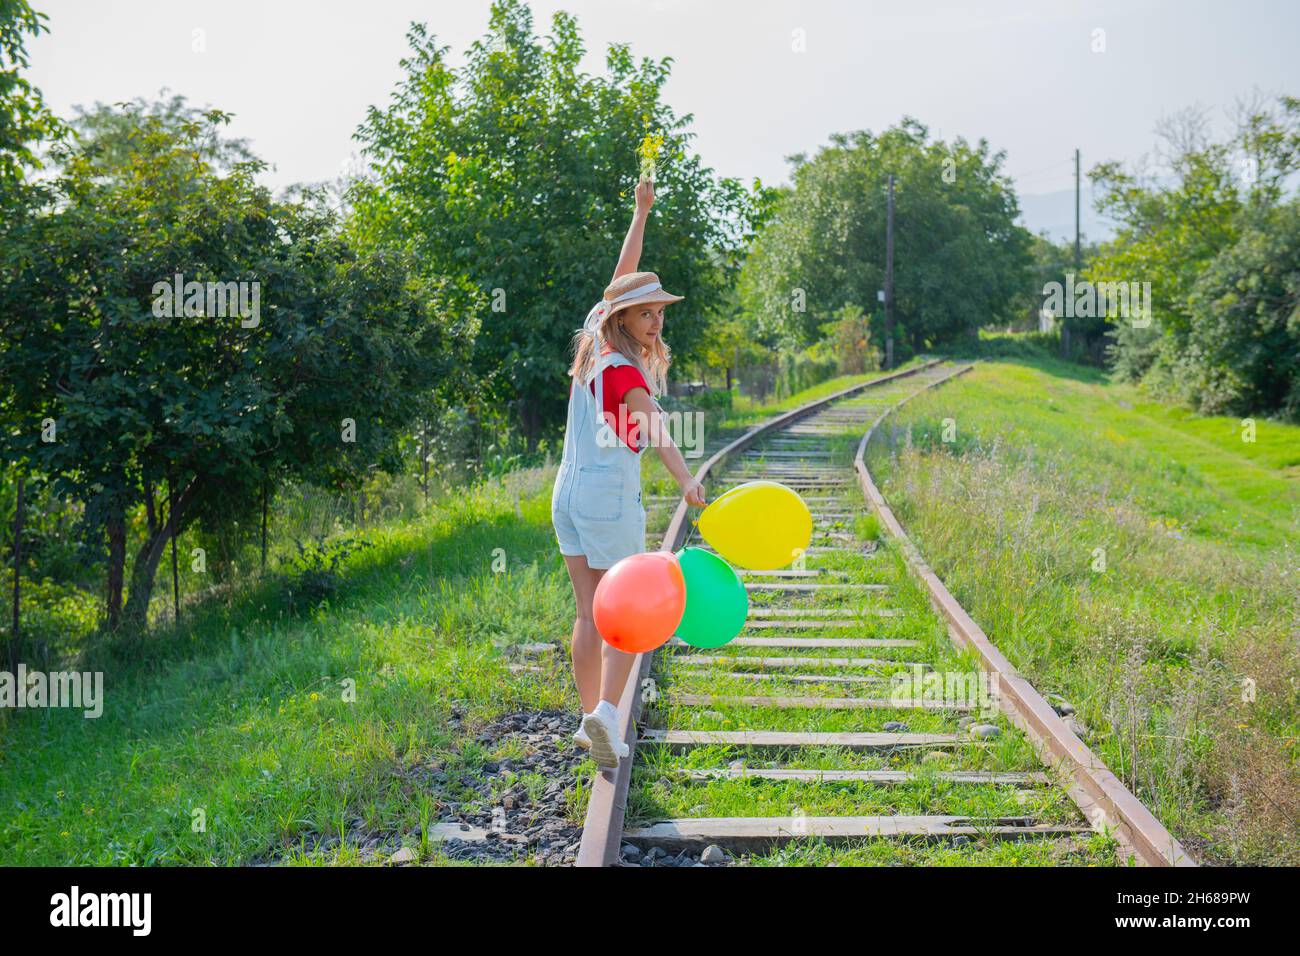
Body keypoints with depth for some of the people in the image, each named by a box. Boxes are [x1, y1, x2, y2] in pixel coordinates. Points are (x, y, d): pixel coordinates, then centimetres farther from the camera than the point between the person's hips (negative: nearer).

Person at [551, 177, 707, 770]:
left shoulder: (595, 348, 7)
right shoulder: (624, 371, -15)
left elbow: (622, 275, 19)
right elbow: (657, 430, -32)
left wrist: (642, 211, 28)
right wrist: (687, 481, -46)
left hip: (567, 497, 8)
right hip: (610, 499, -8)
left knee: (590, 614, 10)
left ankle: (590, 719, 14)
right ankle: (605, 713, -14)